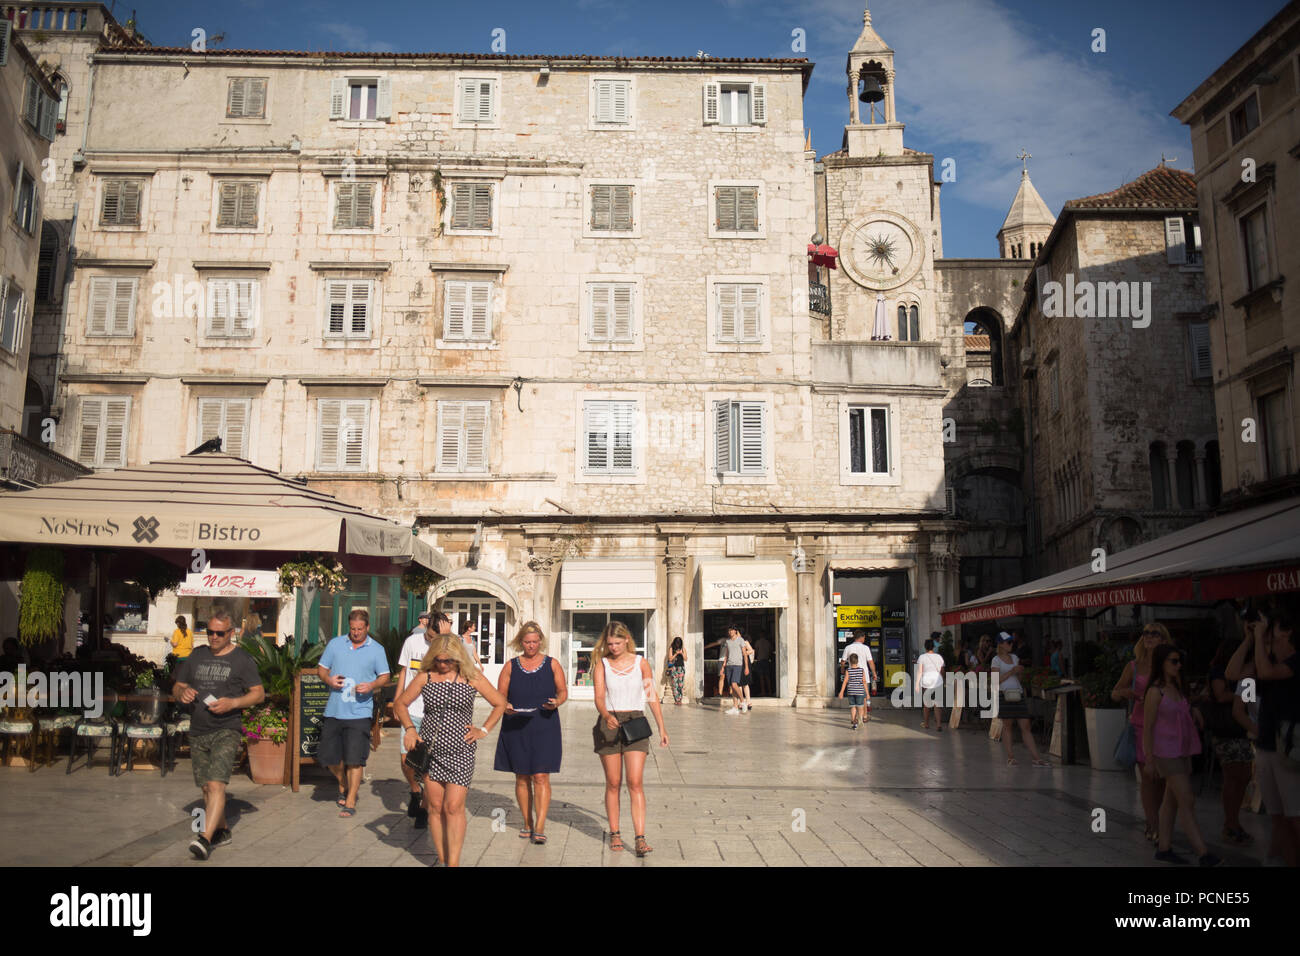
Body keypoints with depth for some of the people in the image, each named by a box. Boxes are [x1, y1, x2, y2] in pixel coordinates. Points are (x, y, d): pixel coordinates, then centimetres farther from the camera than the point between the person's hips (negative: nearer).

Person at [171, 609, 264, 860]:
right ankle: (222, 831, 28)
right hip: (198, 732, 6)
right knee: (206, 787, 13)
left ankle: (205, 838, -25)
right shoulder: (197, 656, 14)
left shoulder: (242, 659, -1)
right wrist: (182, 693, -6)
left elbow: (259, 694, -3)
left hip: (227, 730, -6)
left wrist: (232, 703, -19)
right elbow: (177, 686, 18)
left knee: (216, 785, -19)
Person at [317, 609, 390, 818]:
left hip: (359, 712, -3)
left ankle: (350, 802, 6)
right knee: (329, 756, 9)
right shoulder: (335, 644, 7)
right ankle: (344, 785, 37)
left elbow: (385, 677, 5)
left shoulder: (377, 649, 3)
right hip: (334, 710, 3)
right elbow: (322, 668, 13)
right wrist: (328, 679, -9)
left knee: (354, 759, -4)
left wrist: (372, 685, -16)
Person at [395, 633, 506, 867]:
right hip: (430, 750, 2)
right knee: (435, 807, 6)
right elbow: (400, 704, 13)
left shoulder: (471, 676, -1)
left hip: (460, 750, -2)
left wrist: (484, 730, -1)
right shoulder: (425, 676, 3)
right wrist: (409, 729, -1)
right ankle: (442, 860, 17)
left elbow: (500, 703, 7)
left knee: (454, 807, -9)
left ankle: (454, 862, -3)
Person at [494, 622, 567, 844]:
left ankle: (540, 826, -6)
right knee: (522, 777, 8)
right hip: (516, 728, 2)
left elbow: (563, 691, 9)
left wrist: (557, 701, -13)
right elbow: (499, 696, 6)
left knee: (541, 777, -8)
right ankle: (527, 823, 22)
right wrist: (505, 706, -15)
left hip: (544, 727, -2)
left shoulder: (552, 664, 5)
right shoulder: (511, 666, 6)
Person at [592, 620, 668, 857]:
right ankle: (614, 833, 20)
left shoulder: (640, 662, 3)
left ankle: (640, 838, -12)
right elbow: (599, 697, -11)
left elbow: (652, 696, 10)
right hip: (608, 723, 0)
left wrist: (662, 727, 11)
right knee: (613, 783, 7)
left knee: (635, 782, -9)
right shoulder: (602, 664, 1)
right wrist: (606, 716, -31)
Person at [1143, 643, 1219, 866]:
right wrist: (1149, 760, -13)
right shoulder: (1155, 691, -14)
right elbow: (1147, 726, -13)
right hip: (1166, 753, -8)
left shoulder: (1176, 688, 10)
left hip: (1182, 751, 8)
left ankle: (1164, 848, 19)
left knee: (1172, 800, 11)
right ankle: (1203, 853, -8)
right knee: (1187, 801, -9)